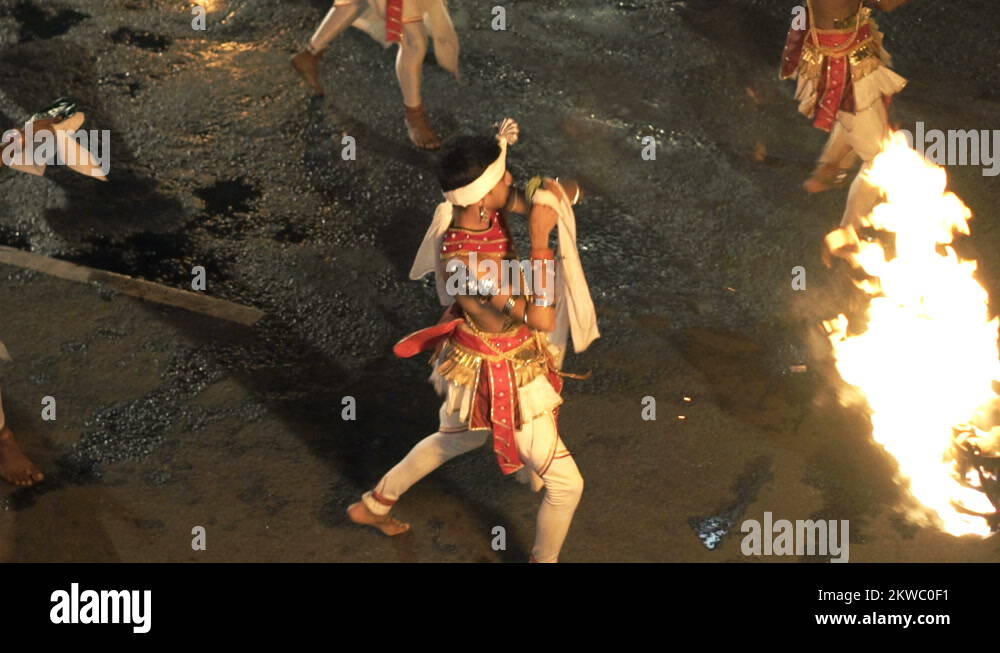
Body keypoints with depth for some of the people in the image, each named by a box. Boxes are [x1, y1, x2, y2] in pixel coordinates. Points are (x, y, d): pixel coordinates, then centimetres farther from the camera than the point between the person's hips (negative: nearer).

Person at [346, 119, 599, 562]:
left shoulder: (477, 209, -16)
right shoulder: (472, 265, -39)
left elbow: (567, 192, -9)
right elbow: (541, 318, -41)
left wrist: (559, 191, -33)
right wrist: (539, 238, -42)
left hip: (474, 356, 9)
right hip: (497, 375, -9)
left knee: (457, 438, 37)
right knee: (566, 482, 8)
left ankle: (374, 505, 54)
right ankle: (543, 560, 33)